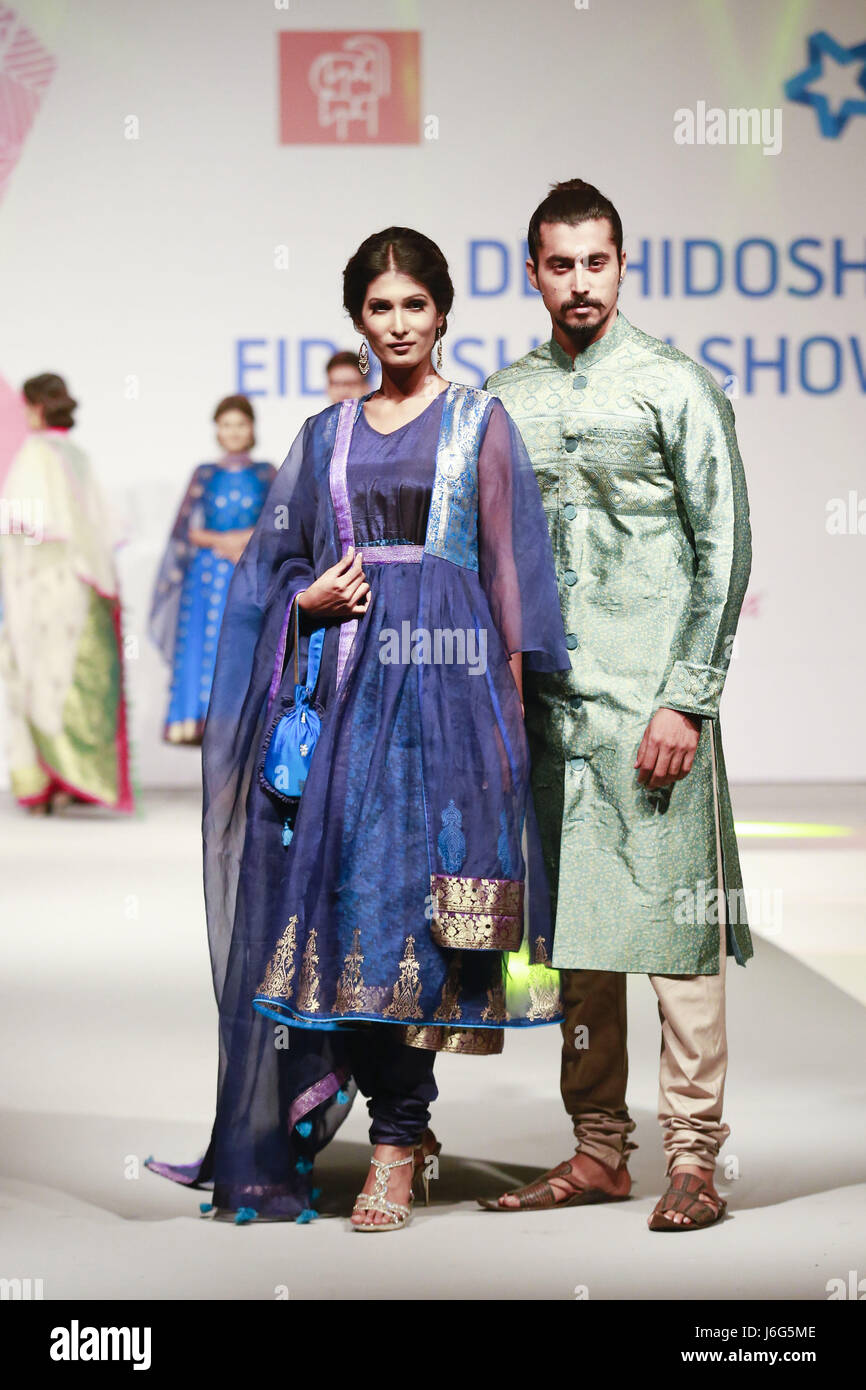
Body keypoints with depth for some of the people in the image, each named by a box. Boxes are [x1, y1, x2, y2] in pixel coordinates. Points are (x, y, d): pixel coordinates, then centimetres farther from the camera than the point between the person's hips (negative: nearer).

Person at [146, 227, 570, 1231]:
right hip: (346, 681, 3)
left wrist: (511, 695, -3)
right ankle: (407, 1123, 9)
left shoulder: (479, 423, 8)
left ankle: (395, 1139, -4)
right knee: (344, 888, -4)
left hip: (448, 674, -3)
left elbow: (509, 562, 4)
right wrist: (311, 601, -3)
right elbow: (279, 567, 19)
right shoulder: (327, 435, 16)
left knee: (418, 891, -10)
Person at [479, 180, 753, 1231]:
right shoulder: (505, 399, 13)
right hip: (550, 702, 5)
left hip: (652, 700, -5)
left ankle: (693, 1156, 1)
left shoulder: (676, 389, 0)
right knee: (575, 927, 7)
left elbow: (724, 551, -3)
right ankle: (598, 1151, 14)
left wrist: (686, 702, -10)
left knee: (676, 925, -5)